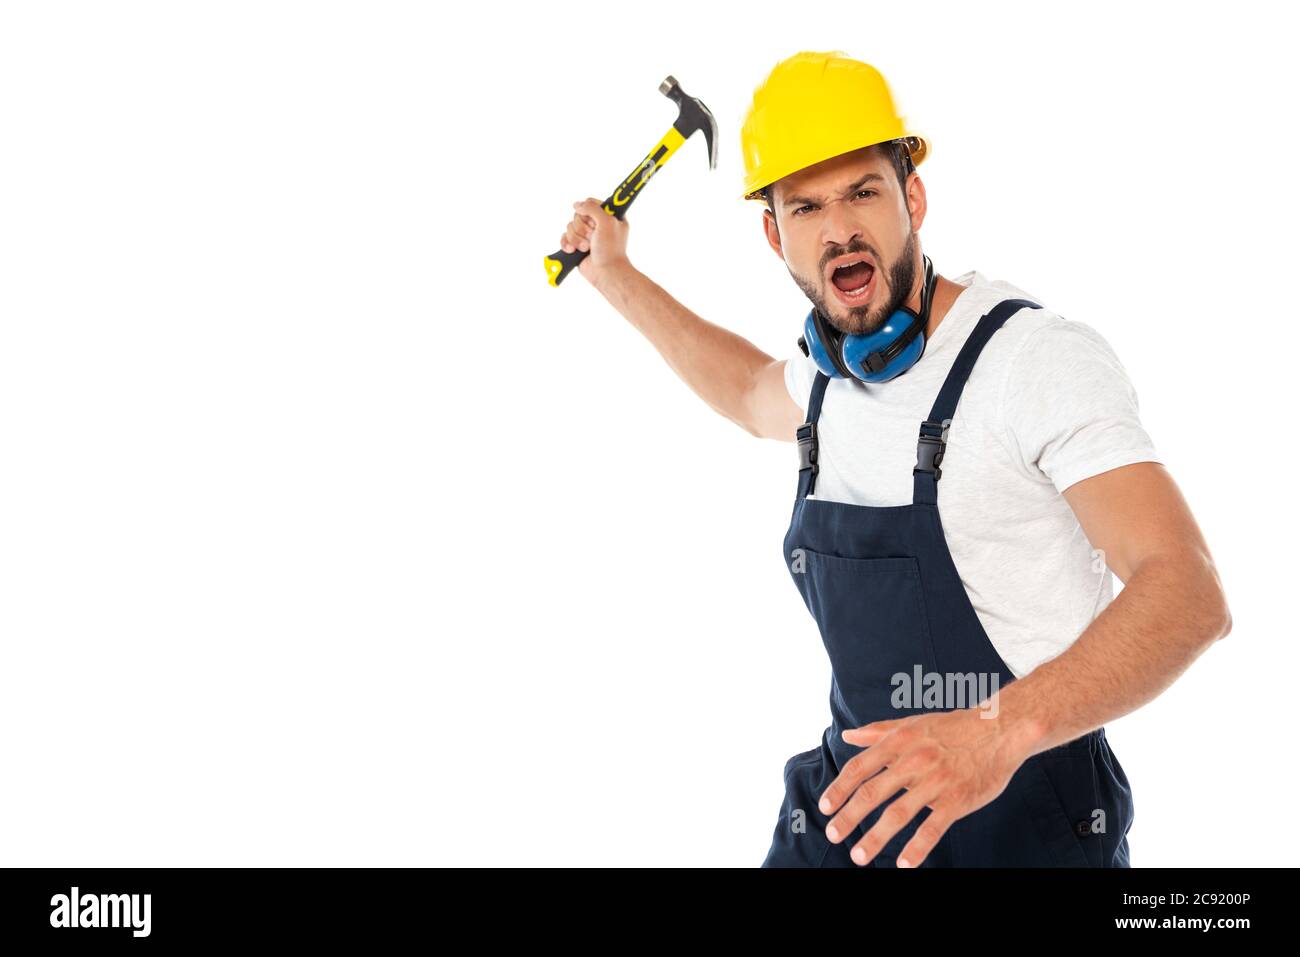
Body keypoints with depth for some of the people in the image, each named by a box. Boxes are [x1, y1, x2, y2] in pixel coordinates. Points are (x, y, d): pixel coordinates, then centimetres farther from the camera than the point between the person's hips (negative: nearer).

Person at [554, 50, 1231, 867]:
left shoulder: (1042, 358, -19)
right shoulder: (827, 369, 4)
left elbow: (1189, 595, -28)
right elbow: (753, 394, 30)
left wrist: (1003, 728, -43)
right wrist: (618, 278, 27)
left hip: (1024, 820, -6)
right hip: (859, 795, 6)